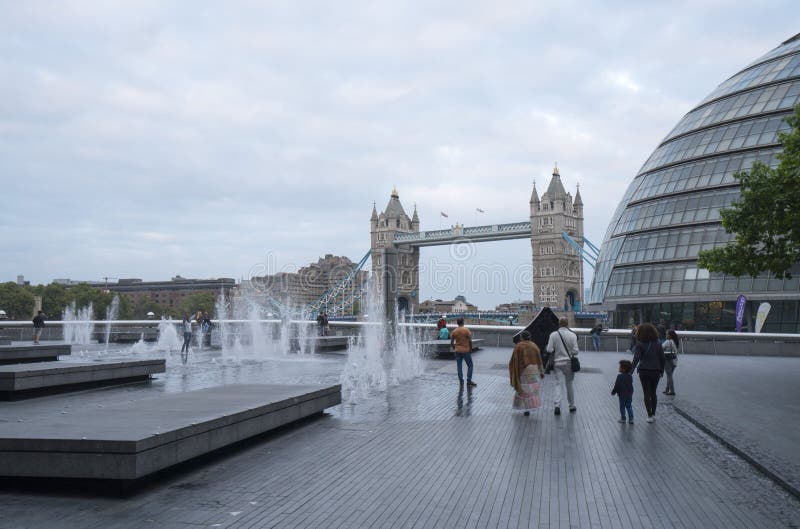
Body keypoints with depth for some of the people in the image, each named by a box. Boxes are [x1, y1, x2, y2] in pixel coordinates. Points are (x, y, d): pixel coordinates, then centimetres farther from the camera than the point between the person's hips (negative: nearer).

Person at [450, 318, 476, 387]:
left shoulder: (454, 332, 1)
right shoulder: (466, 330, -9)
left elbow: (451, 342, 3)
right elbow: (470, 341, -10)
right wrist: (470, 349, 2)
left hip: (457, 351, 3)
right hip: (466, 351, -3)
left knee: (459, 367, 9)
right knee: (470, 366, 8)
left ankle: (461, 381, 10)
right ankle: (469, 381, 5)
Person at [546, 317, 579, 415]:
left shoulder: (553, 334, -7)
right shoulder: (572, 335, -5)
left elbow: (549, 350, -10)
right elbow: (575, 351, -8)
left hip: (557, 363, -1)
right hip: (568, 363, 1)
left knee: (557, 384, 1)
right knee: (569, 384, 14)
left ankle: (557, 405, -14)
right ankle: (571, 405, 23)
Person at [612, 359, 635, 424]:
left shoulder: (620, 377, -16)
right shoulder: (630, 376, 3)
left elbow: (617, 386, -15)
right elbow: (630, 385, 13)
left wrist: (613, 392, -2)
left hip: (622, 395, -5)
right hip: (629, 395, 5)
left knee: (622, 407, 7)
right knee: (629, 407, 10)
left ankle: (623, 418, 12)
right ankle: (631, 419, 6)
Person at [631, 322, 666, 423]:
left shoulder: (640, 344, -9)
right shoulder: (658, 344, 1)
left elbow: (636, 359, -16)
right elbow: (662, 358, 4)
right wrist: (662, 370, 13)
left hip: (644, 371, -3)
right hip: (656, 371, 3)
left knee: (647, 394, 4)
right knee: (653, 393, 17)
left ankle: (650, 415, 1)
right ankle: (653, 414, 21)